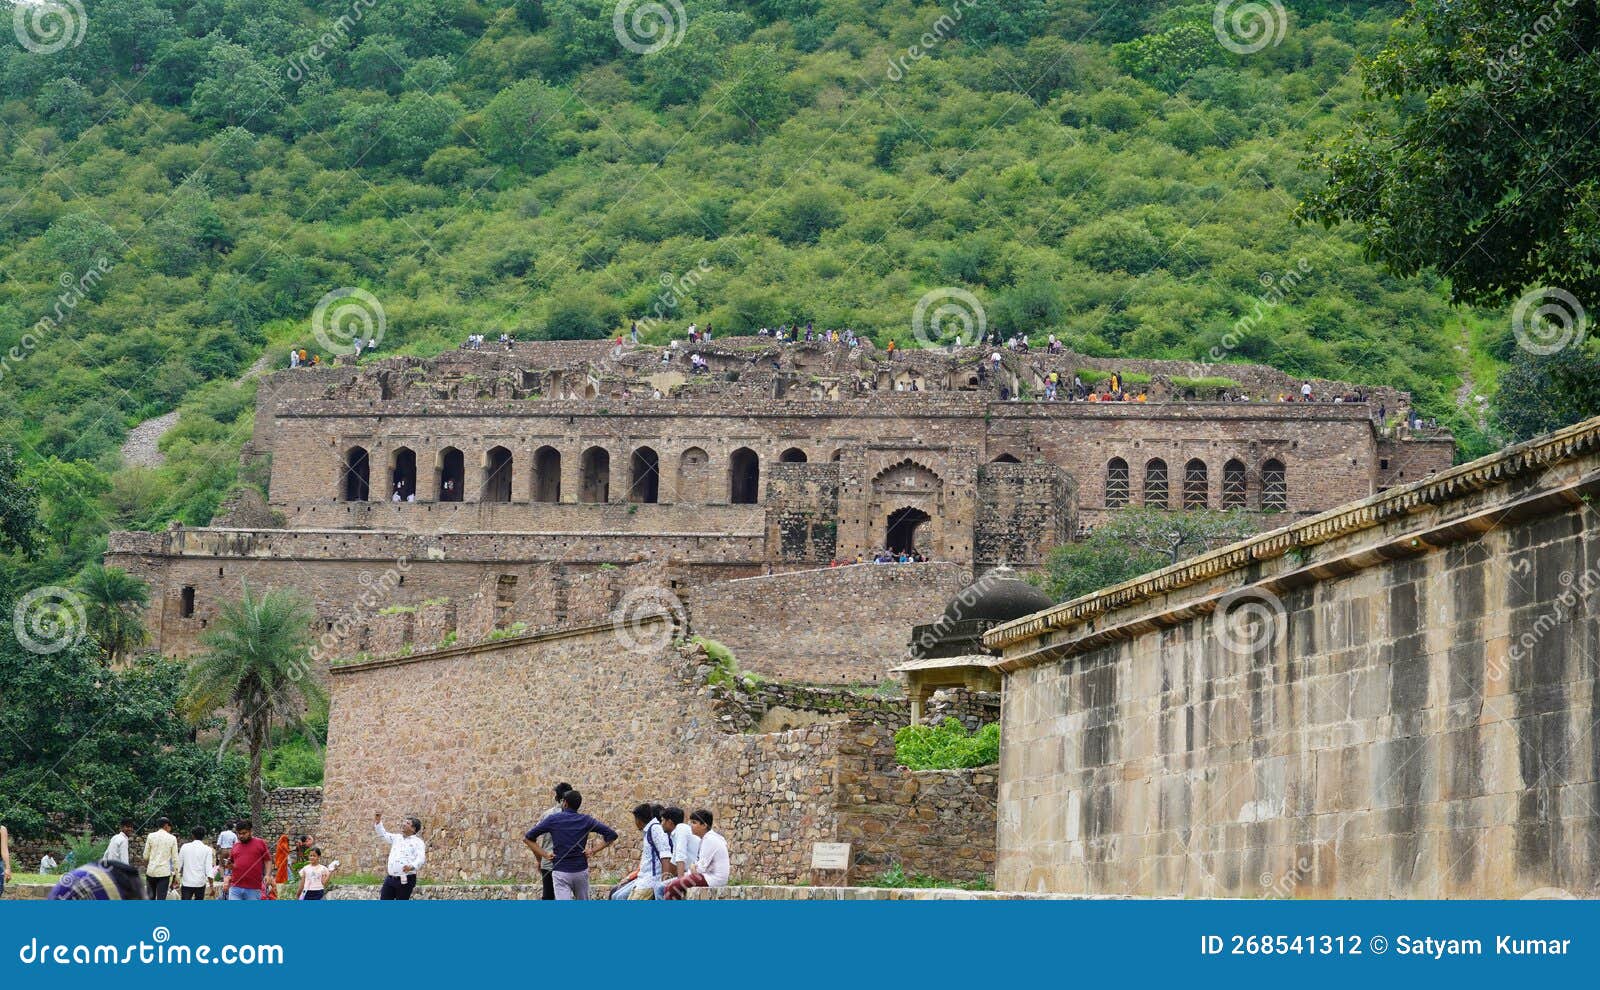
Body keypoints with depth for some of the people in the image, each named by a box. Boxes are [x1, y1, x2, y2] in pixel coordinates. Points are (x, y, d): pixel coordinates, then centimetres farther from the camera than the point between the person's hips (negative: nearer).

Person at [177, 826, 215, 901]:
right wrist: (211, 886, -6)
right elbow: (209, 869, -8)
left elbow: (179, 865, 5)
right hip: (200, 883, 1)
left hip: (186, 883, -1)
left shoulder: (185, 847, 0)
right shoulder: (207, 849, -2)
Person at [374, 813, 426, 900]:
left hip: (406, 880, -6)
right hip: (390, 878, 6)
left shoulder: (418, 842, -4)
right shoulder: (397, 838, 18)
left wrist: (412, 866, -38)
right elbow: (383, 834, 24)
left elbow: (421, 858, -18)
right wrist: (378, 822, 8)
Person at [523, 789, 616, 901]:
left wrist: (545, 855, 1)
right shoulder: (586, 820, 4)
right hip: (581, 871, 2)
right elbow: (611, 834, -2)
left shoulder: (553, 820, 1)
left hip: (560, 872, -2)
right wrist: (592, 851, 1)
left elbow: (527, 838, -1)